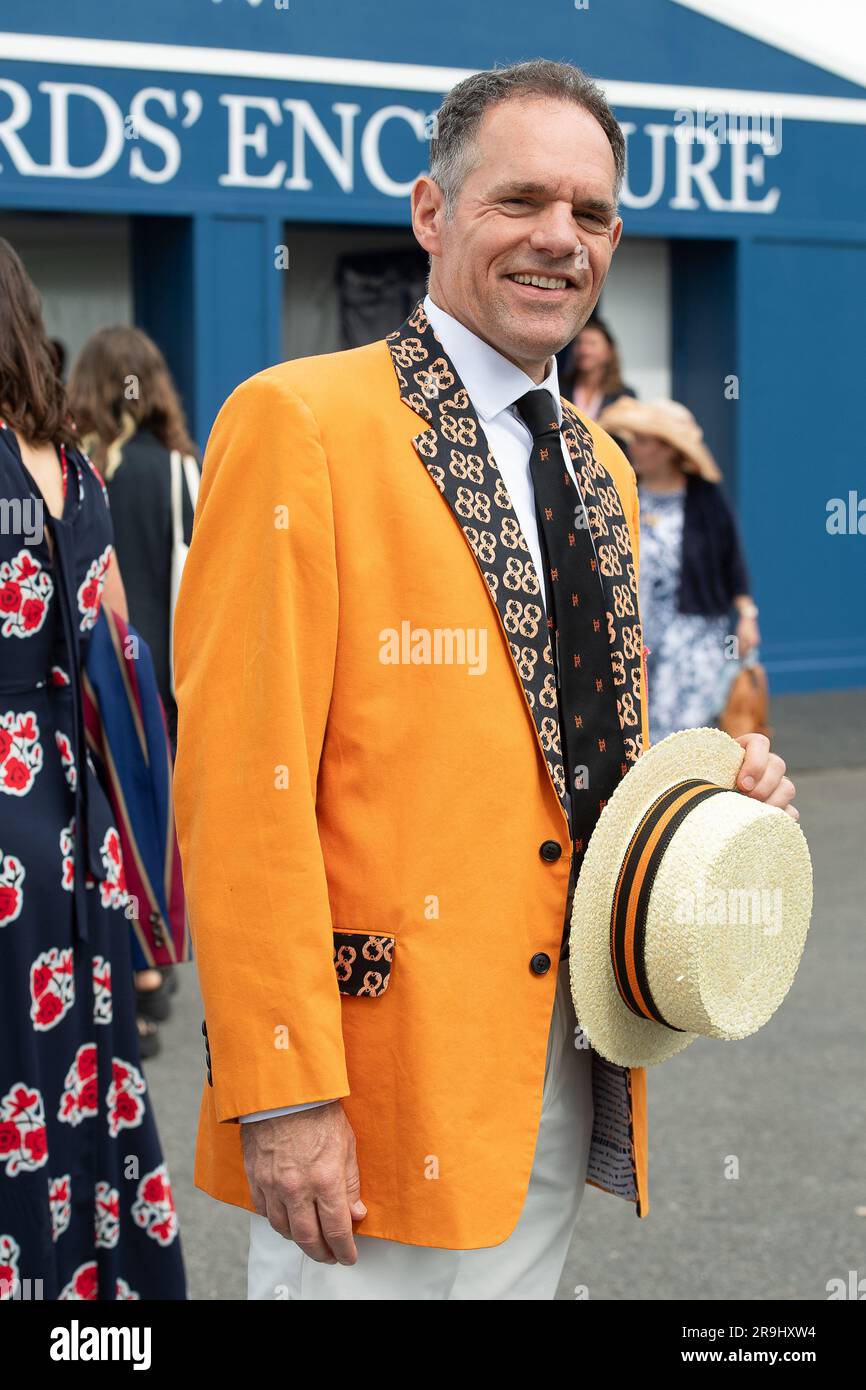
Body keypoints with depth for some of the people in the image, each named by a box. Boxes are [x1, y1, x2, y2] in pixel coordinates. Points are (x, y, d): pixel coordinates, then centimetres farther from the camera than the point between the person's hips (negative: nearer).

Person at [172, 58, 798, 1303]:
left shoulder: (601, 471, 14)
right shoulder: (298, 422, -10)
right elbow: (241, 781, -16)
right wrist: (283, 1096, -20)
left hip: (565, 1072, 7)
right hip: (383, 1066, -7)